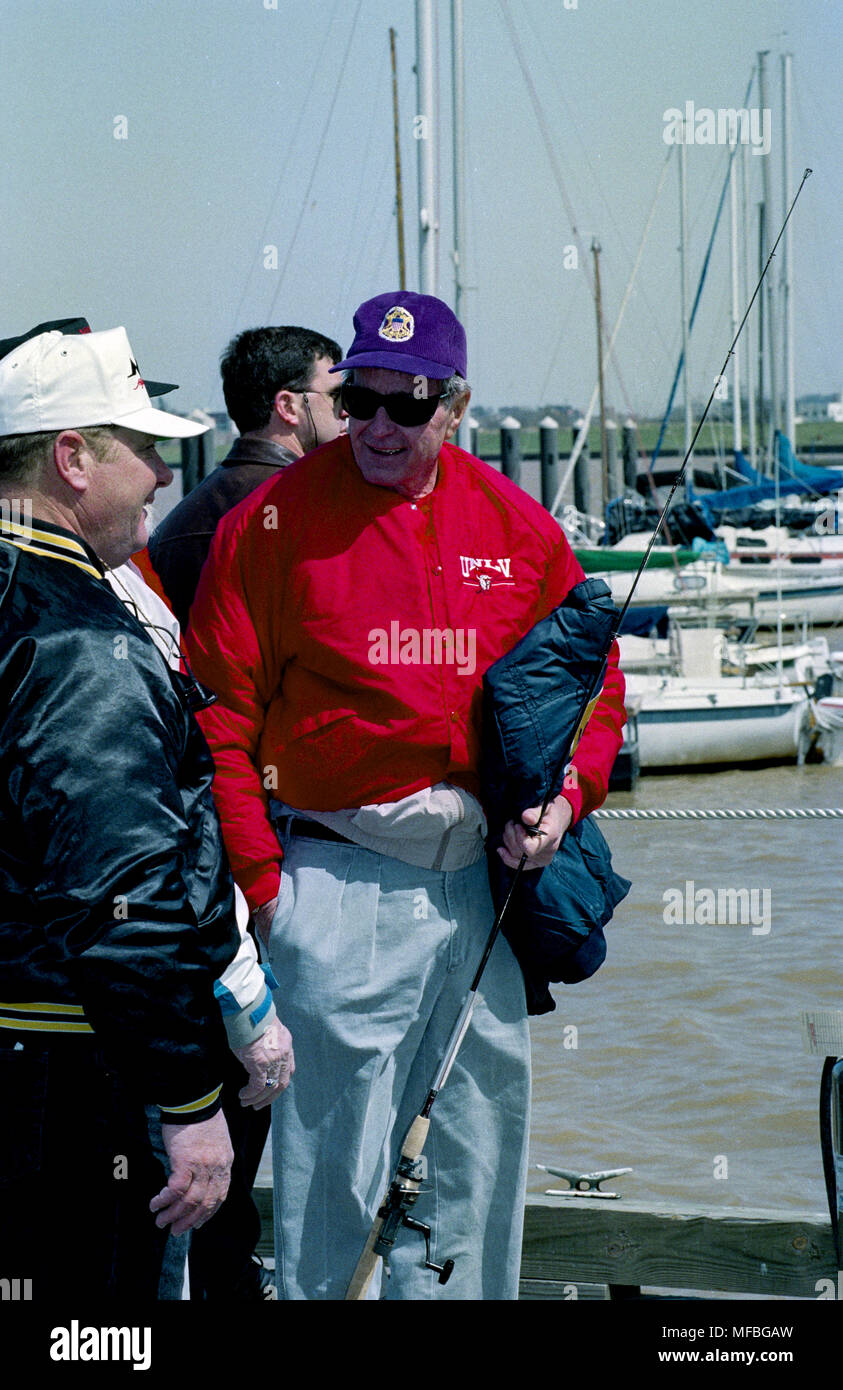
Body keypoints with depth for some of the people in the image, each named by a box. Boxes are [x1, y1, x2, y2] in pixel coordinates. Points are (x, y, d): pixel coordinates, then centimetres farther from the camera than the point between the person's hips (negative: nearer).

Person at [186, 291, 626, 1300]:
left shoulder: (517, 528, 7)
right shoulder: (275, 521, -4)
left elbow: (592, 682, 17)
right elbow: (221, 714, -4)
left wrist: (565, 797, -1)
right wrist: (259, 878, -9)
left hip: (481, 874, 4)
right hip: (336, 875, -4)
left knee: (483, 1123, 11)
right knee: (336, 1142, -5)